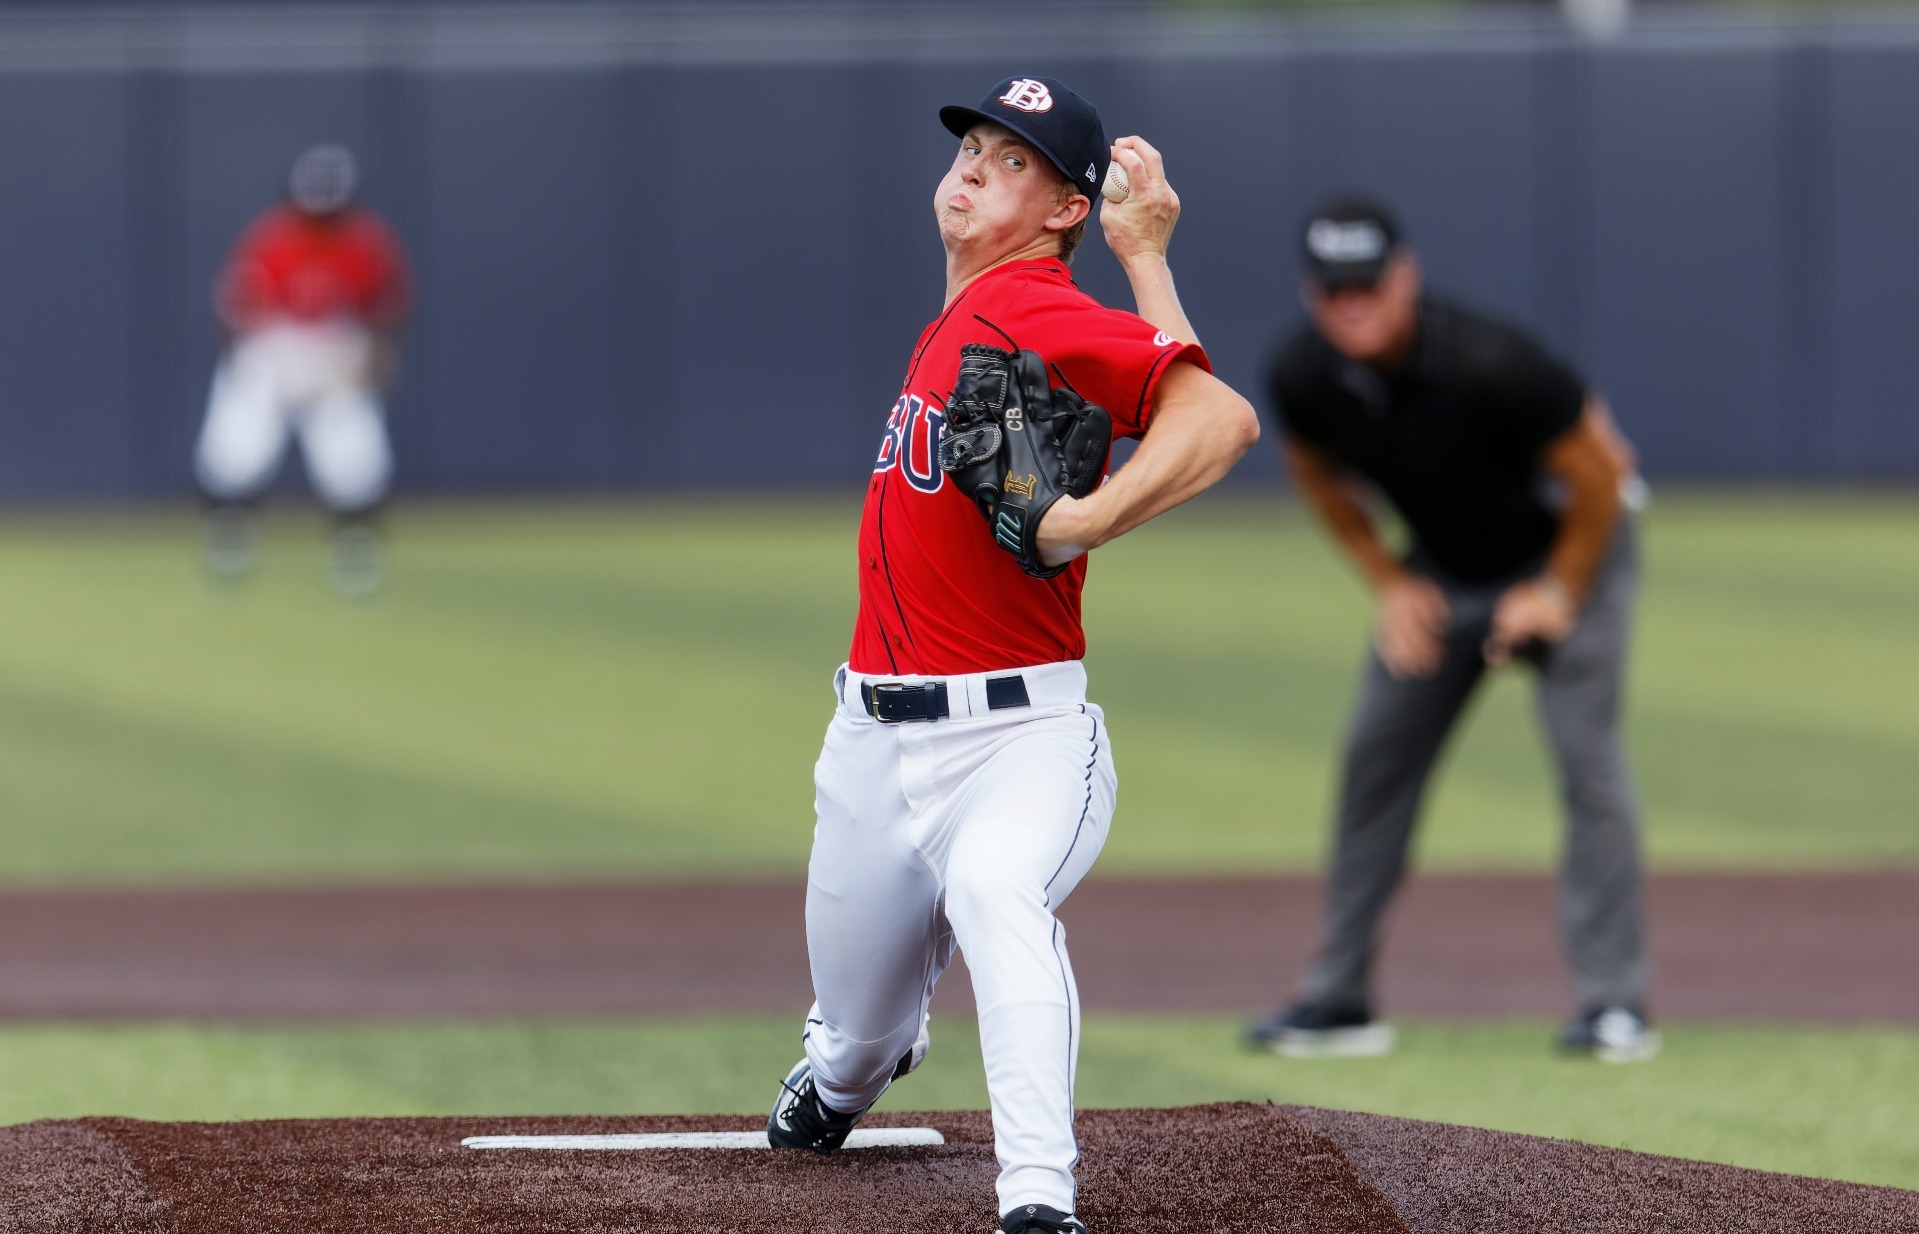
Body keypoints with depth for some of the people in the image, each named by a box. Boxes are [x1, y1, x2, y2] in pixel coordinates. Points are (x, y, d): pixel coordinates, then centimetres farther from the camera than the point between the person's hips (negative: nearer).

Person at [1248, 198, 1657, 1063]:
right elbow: (1317, 471, 6)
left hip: (1567, 548, -6)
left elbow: (1597, 471, -22)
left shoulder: (1486, 367, -35)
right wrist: (1389, 584, 0)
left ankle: (1613, 1003, -16)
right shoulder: (1305, 378, -18)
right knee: (1376, 756, 3)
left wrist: (1559, 596, -16)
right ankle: (1338, 997, 10)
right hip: (1442, 568, 6)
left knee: (1585, 752, -18)